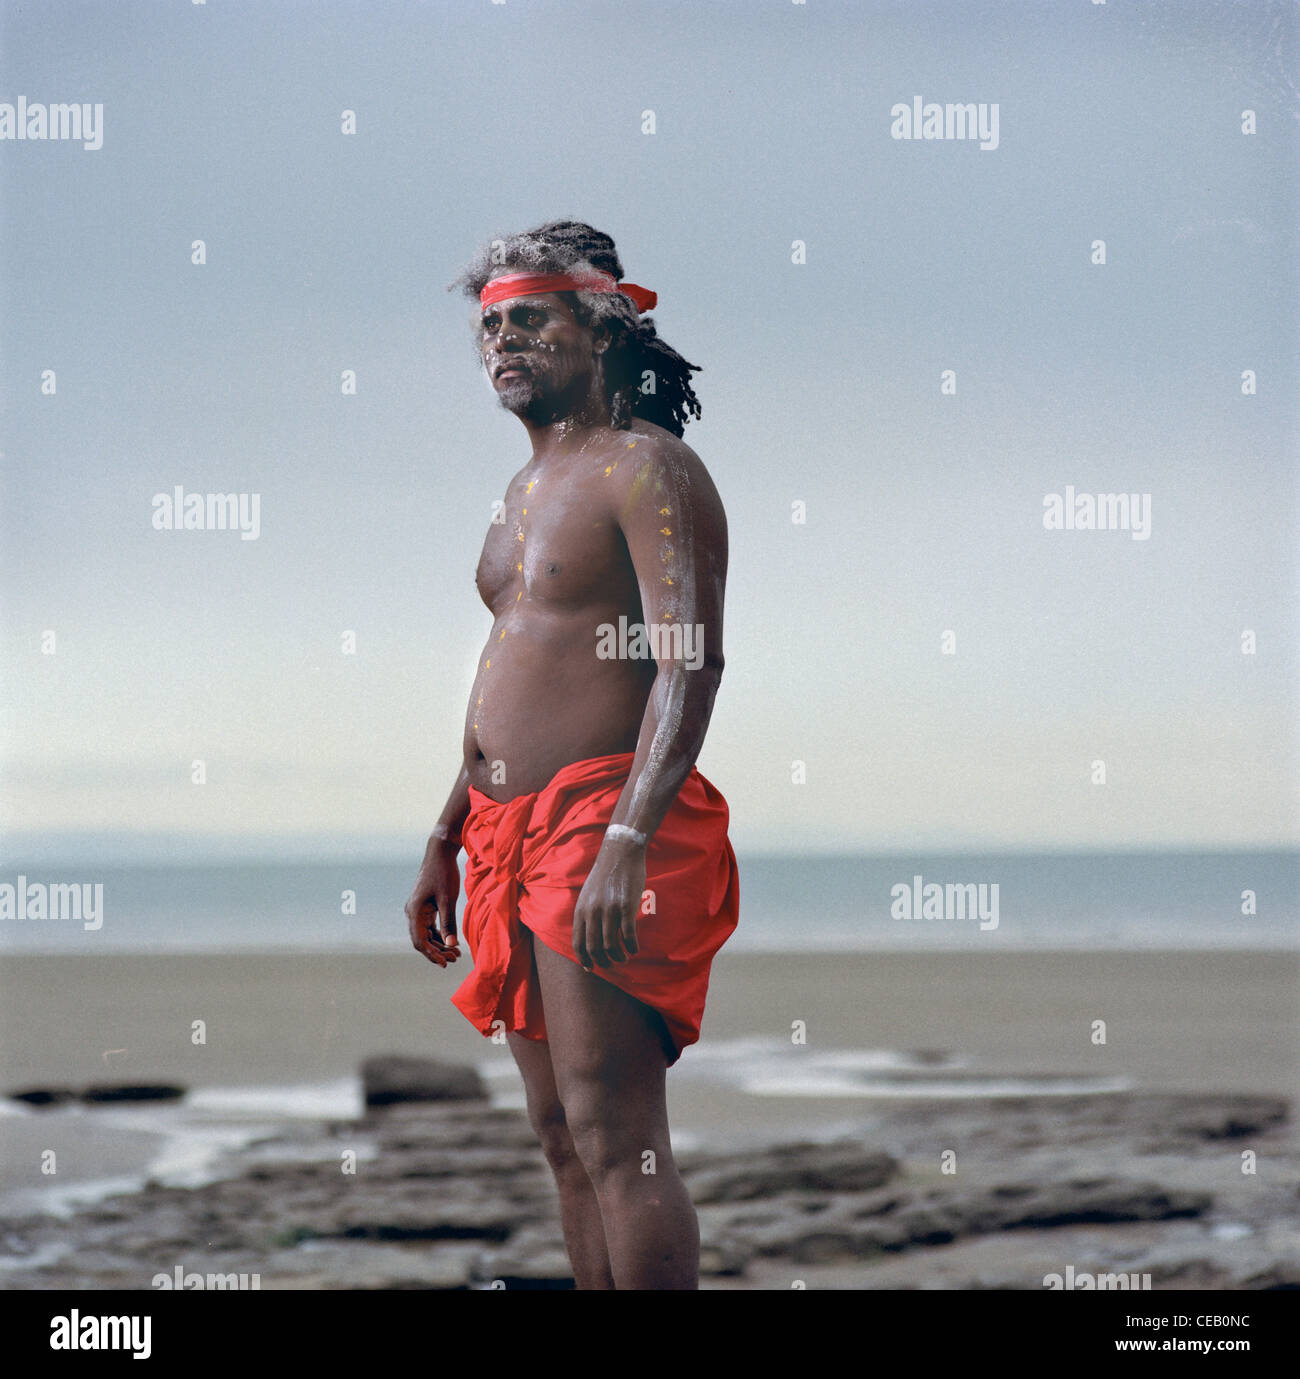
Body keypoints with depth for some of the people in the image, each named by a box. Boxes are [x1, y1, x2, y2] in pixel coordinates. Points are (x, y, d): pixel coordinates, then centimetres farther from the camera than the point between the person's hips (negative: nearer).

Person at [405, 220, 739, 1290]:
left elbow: (691, 665, -19)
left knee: (616, 1137, -13)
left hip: (605, 823, -9)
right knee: (561, 1132, 9)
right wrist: (446, 842, 24)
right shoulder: (528, 487, 21)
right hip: (512, 837, 9)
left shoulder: (647, 468, -8)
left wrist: (626, 843, -29)